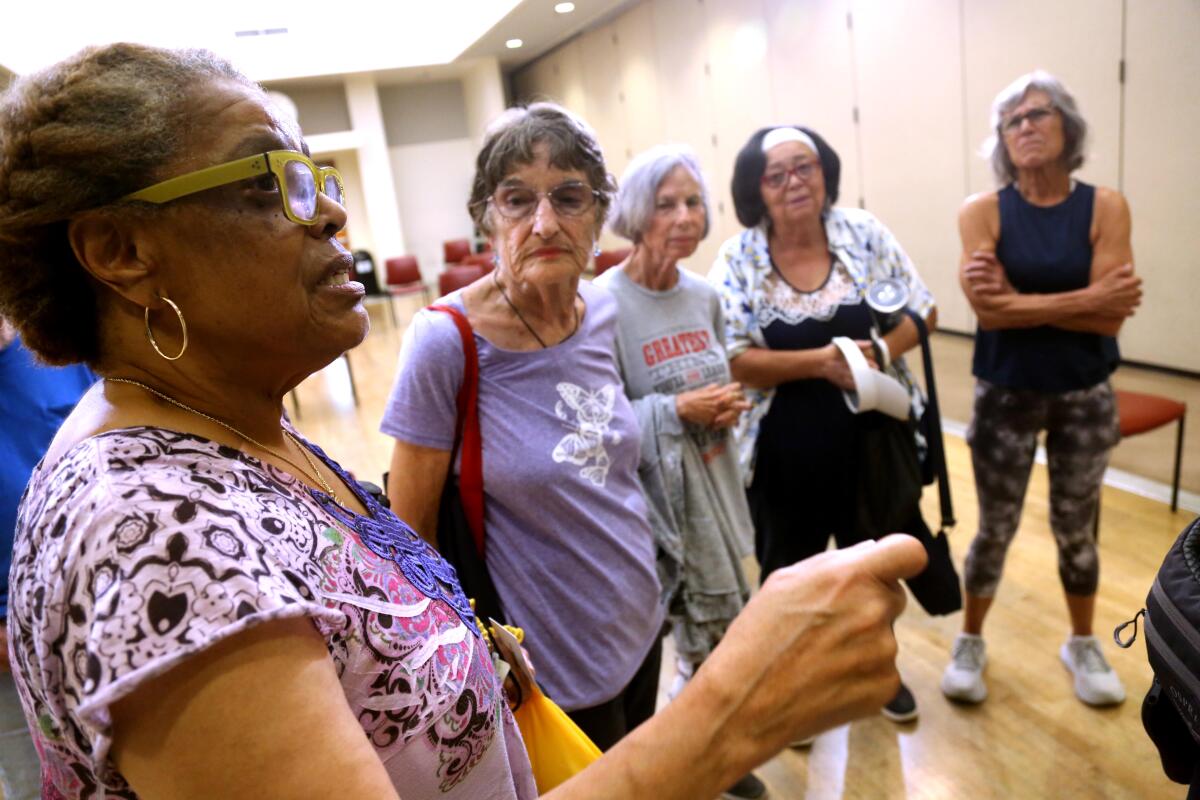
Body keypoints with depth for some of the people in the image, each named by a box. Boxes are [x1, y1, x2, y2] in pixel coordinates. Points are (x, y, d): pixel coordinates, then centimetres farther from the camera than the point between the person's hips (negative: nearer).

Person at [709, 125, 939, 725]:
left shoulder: (865, 234, -3)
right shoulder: (737, 260, -10)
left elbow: (921, 311, 1)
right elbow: (736, 360, -14)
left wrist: (880, 352, -19)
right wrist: (821, 362, -24)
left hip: (874, 437, 3)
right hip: (784, 453, -2)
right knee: (788, 571, 15)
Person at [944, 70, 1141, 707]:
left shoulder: (1105, 207, -5)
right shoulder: (982, 211, -7)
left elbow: (1110, 317, -16)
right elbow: (988, 309, -20)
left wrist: (1021, 300, -19)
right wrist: (1083, 299, -19)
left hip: (1085, 398, 1)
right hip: (1005, 396, -1)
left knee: (1075, 529, 15)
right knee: (995, 530, 10)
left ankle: (1082, 645, 39)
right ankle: (969, 642, 31)